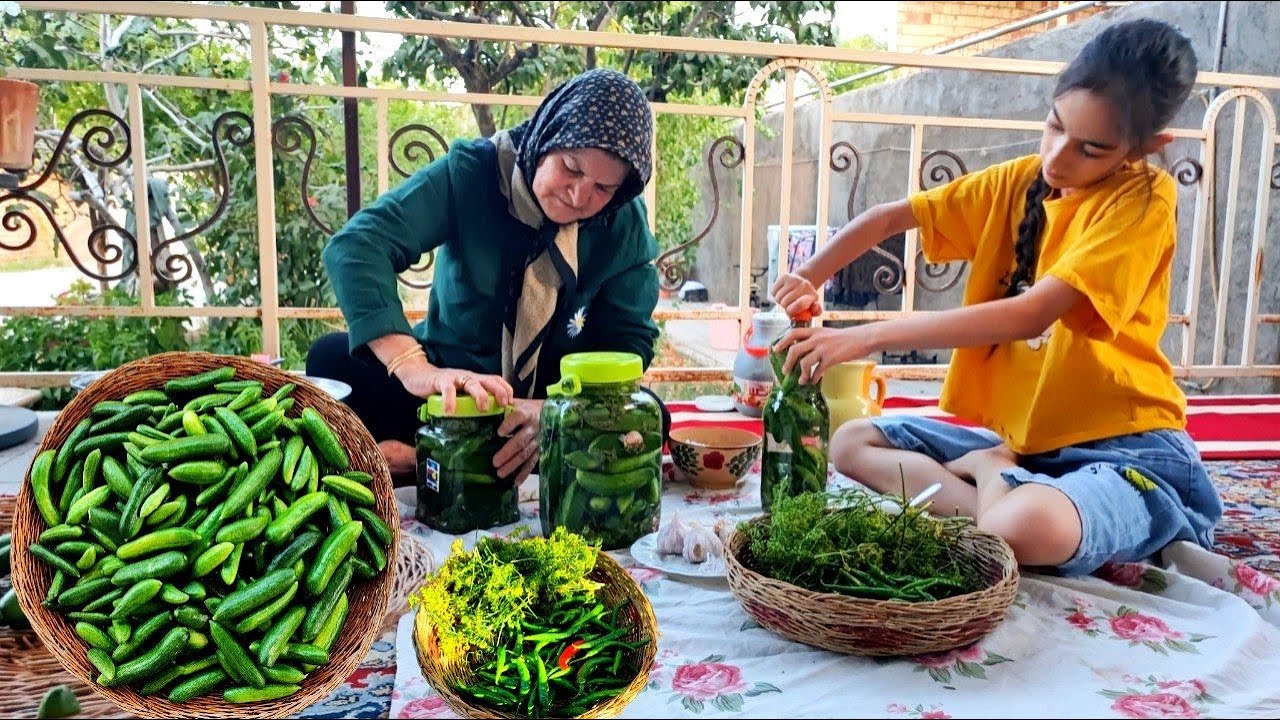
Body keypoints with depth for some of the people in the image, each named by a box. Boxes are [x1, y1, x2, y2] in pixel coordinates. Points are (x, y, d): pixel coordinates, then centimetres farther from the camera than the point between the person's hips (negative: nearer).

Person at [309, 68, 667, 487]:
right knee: (332, 358, -22)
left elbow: (629, 339, -14)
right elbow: (357, 246, -30)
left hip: (553, 389, 2)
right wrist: (415, 368, -47)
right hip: (449, 381, -1)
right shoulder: (471, 172, -18)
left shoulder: (624, 222, -10)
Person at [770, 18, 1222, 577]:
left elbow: (1030, 315, -26)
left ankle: (989, 472, -7)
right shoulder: (1016, 182, 5)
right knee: (851, 442, -2)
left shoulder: (1145, 199, -14)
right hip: (1015, 435, 7)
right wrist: (809, 276, -12)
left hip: (1121, 447, -6)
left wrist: (867, 337, -31)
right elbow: (891, 217, 7)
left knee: (1021, 529, -39)